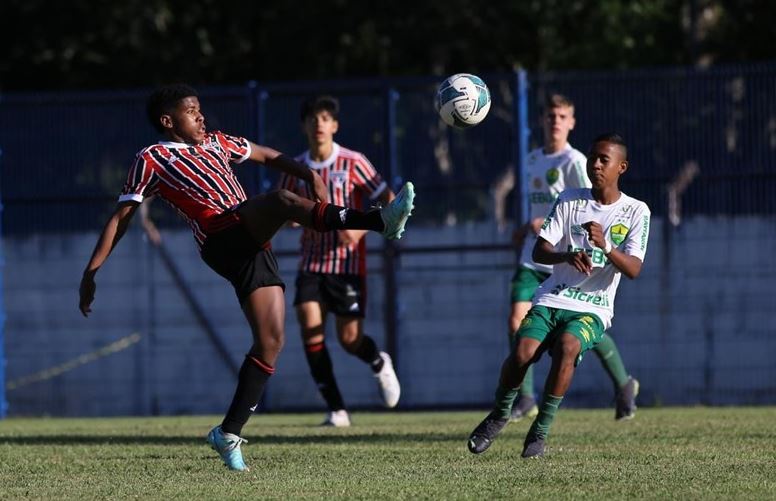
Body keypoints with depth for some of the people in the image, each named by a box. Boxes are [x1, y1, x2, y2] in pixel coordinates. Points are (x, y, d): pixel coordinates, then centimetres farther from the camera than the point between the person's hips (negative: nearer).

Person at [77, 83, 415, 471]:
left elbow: (270, 157, 35)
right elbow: (120, 218, 11)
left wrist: (310, 176, 17)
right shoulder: (152, 160, 11)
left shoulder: (216, 143, 28)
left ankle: (229, 434, 5)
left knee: (271, 341, -2)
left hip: (252, 247, 7)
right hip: (222, 242, -7)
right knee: (283, 200, -31)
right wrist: (91, 273, 5)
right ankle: (381, 221, -47)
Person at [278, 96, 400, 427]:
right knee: (310, 328, -15)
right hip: (312, 262, 3)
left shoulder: (352, 163, -7)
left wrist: (361, 228, -21)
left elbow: (388, 201, -6)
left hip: (347, 263, -3)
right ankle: (336, 410, -8)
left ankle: (379, 363, 34)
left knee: (349, 338, -4)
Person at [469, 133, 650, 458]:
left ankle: (540, 431, -21)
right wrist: (568, 256, -25)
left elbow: (633, 270, -10)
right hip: (552, 299, 2)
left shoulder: (636, 211, 0)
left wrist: (605, 247, -30)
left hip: (593, 309, -2)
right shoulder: (570, 200, 5)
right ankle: (500, 414, 6)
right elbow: (539, 251, -2)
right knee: (522, 352, -24)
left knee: (567, 347, -33)